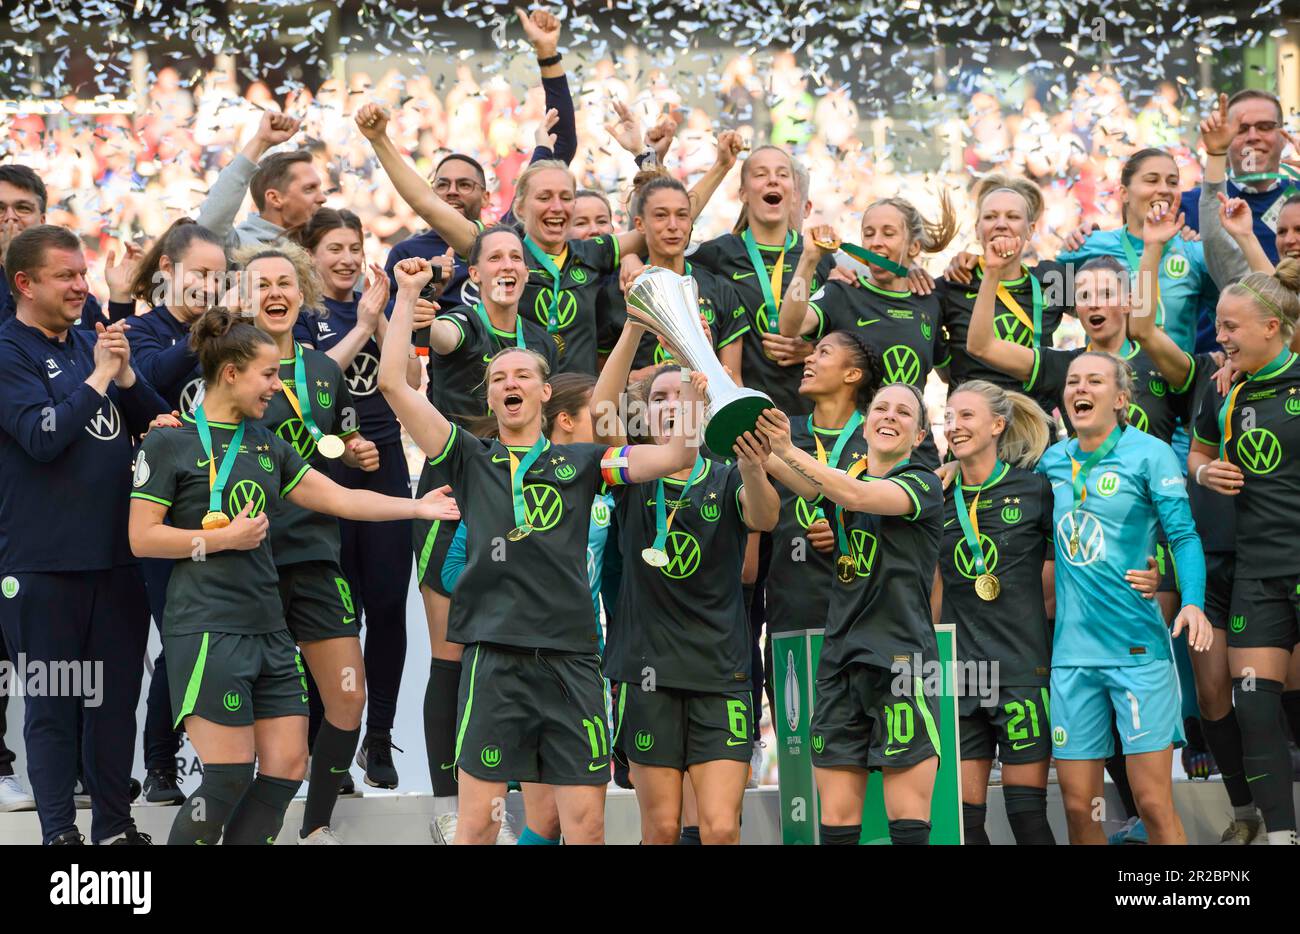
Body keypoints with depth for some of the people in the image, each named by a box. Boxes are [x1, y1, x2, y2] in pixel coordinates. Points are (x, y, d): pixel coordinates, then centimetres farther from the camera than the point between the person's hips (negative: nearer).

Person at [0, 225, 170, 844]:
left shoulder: (89, 341, 12)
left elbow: (153, 421, 11)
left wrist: (125, 373, -6)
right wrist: (98, 376, -16)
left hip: (116, 554, 6)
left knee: (117, 698, 11)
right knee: (53, 705, 3)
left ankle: (115, 826, 21)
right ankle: (59, 832, 12)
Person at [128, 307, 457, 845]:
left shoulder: (267, 444, 16)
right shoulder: (170, 444, -3)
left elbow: (340, 499, 16)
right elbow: (142, 537, -7)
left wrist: (417, 507, 11)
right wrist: (222, 538, -10)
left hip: (269, 629, 8)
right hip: (208, 631, -7)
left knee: (287, 769, 3)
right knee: (230, 777, -11)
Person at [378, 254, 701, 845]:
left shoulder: (580, 462, 15)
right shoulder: (472, 459, 11)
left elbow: (674, 457, 6)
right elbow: (393, 382, 4)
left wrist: (694, 396, -11)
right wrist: (407, 294, 5)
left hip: (571, 658, 2)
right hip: (494, 657, -1)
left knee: (586, 824, 2)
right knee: (477, 820, -1)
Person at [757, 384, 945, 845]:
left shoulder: (924, 485, 1)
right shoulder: (847, 475, 16)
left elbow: (858, 496, -18)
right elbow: (808, 485, -7)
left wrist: (788, 451, -30)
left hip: (902, 662, -5)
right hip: (840, 663, 5)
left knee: (909, 825, -5)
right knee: (836, 823, 2)